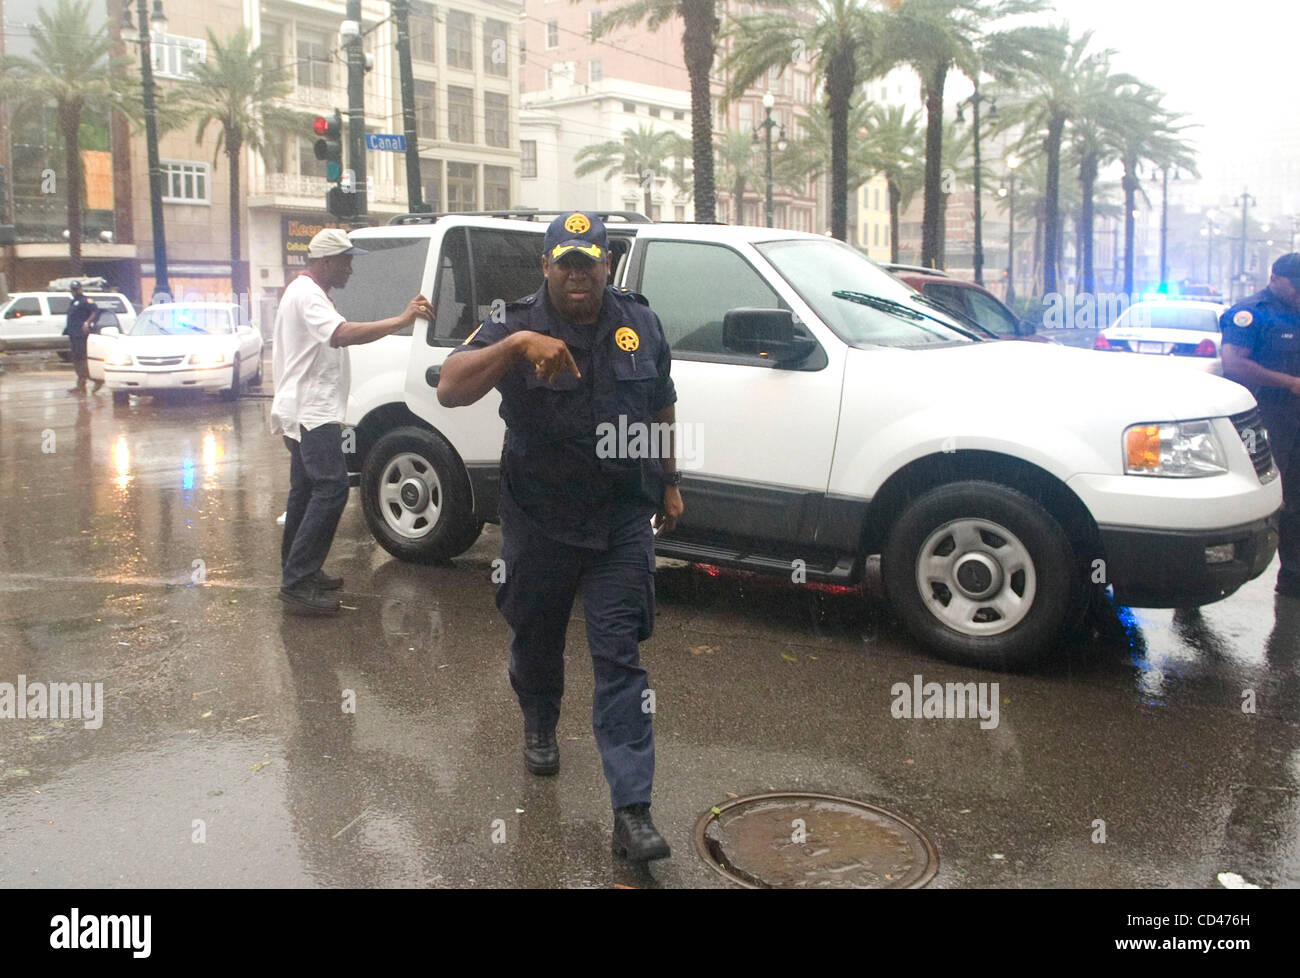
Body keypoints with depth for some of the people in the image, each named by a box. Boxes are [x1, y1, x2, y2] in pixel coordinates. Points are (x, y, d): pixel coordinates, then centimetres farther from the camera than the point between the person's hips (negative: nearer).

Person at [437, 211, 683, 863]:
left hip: (622, 519, 1)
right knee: (536, 636, 18)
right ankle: (539, 728, 50)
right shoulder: (515, 325, -7)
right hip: (539, 520, 0)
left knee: (620, 656, -4)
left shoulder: (639, 324, 4)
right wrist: (518, 344, -35)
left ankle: (632, 811, -5)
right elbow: (450, 389, -23)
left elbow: (661, 409, 17)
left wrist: (669, 482, 17)